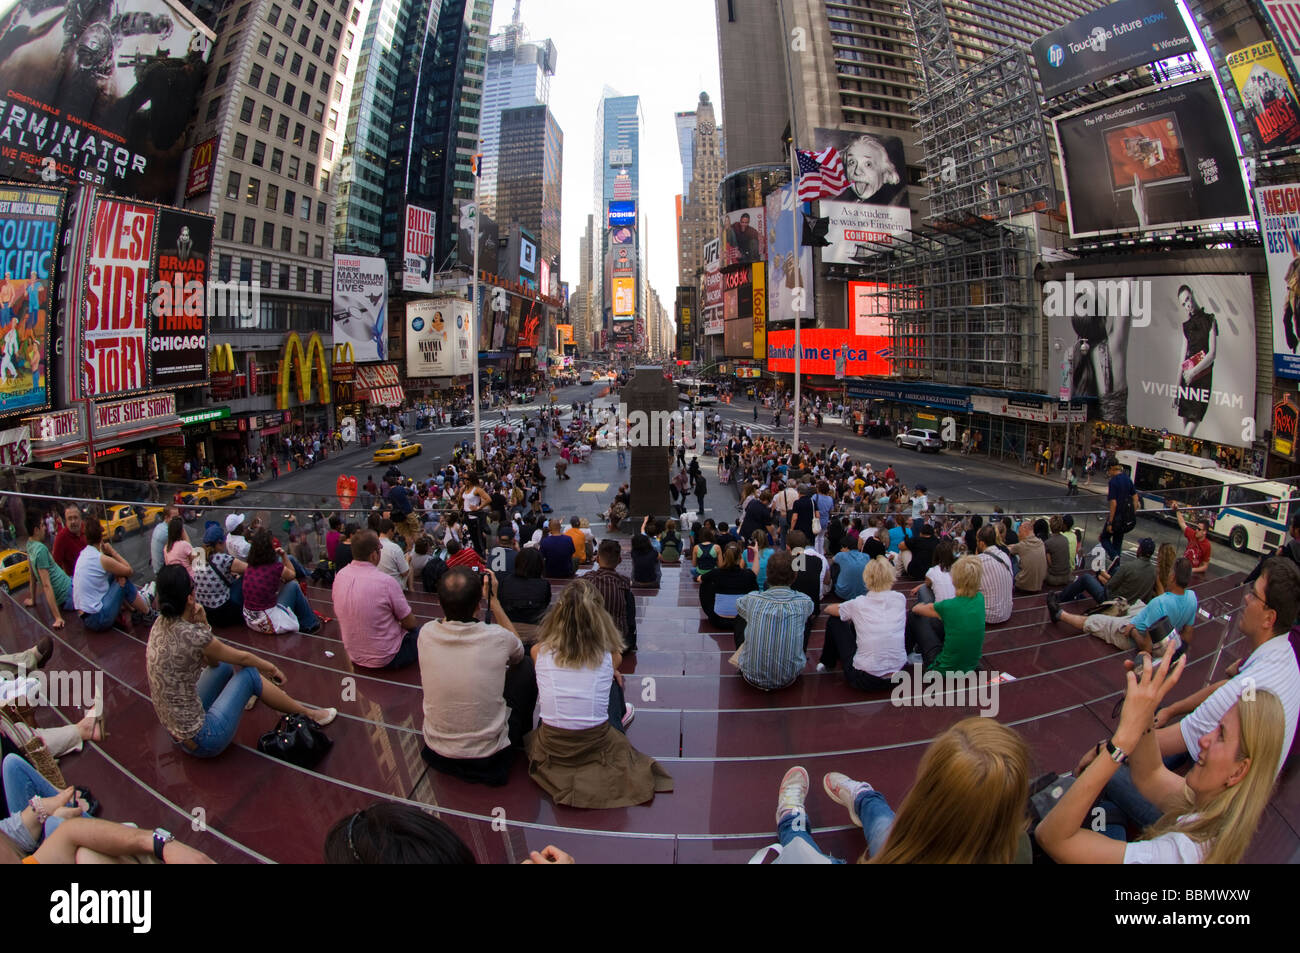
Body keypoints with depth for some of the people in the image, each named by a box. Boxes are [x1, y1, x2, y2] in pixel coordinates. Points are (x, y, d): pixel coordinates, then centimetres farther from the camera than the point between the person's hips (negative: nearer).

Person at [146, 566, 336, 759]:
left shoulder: (160, 625, -1)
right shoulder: (190, 636, -25)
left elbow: (212, 660, 10)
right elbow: (242, 658, -7)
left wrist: (202, 625, -4)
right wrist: (272, 669, 11)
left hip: (176, 732, 8)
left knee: (224, 666, 18)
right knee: (248, 673, 3)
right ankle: (309, 714, 16)